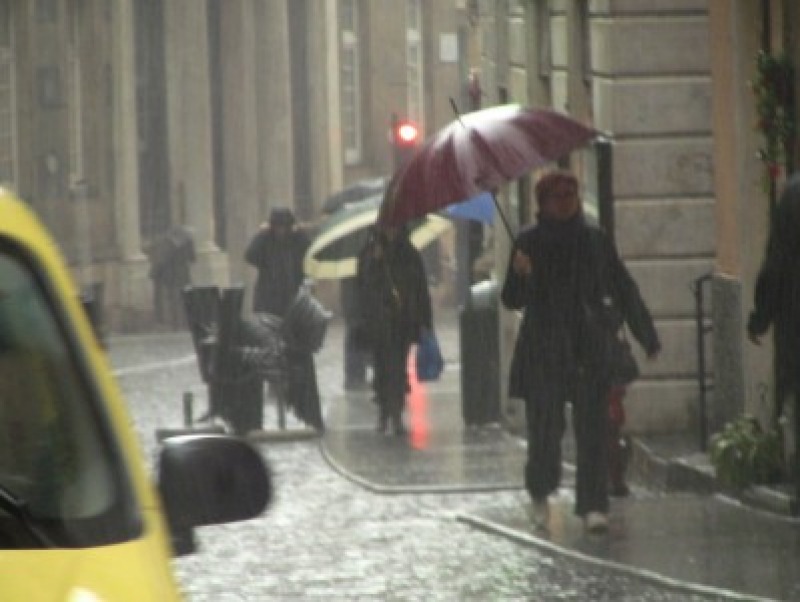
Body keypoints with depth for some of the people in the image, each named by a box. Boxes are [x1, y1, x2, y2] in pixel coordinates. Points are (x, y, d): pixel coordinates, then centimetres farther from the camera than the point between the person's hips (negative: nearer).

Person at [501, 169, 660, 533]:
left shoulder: (595, 240, 6)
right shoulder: (529, 242, 1)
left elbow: (623, 289, 11)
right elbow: (512, 299, -1)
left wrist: (647, 337, 10)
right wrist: (520, 276, -23)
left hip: (589, 351, 1)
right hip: (543, 352, -1)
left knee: (593, 428, -8)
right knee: (545, 428, -2)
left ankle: (593, 505, -8)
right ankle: (539, 495, 21)